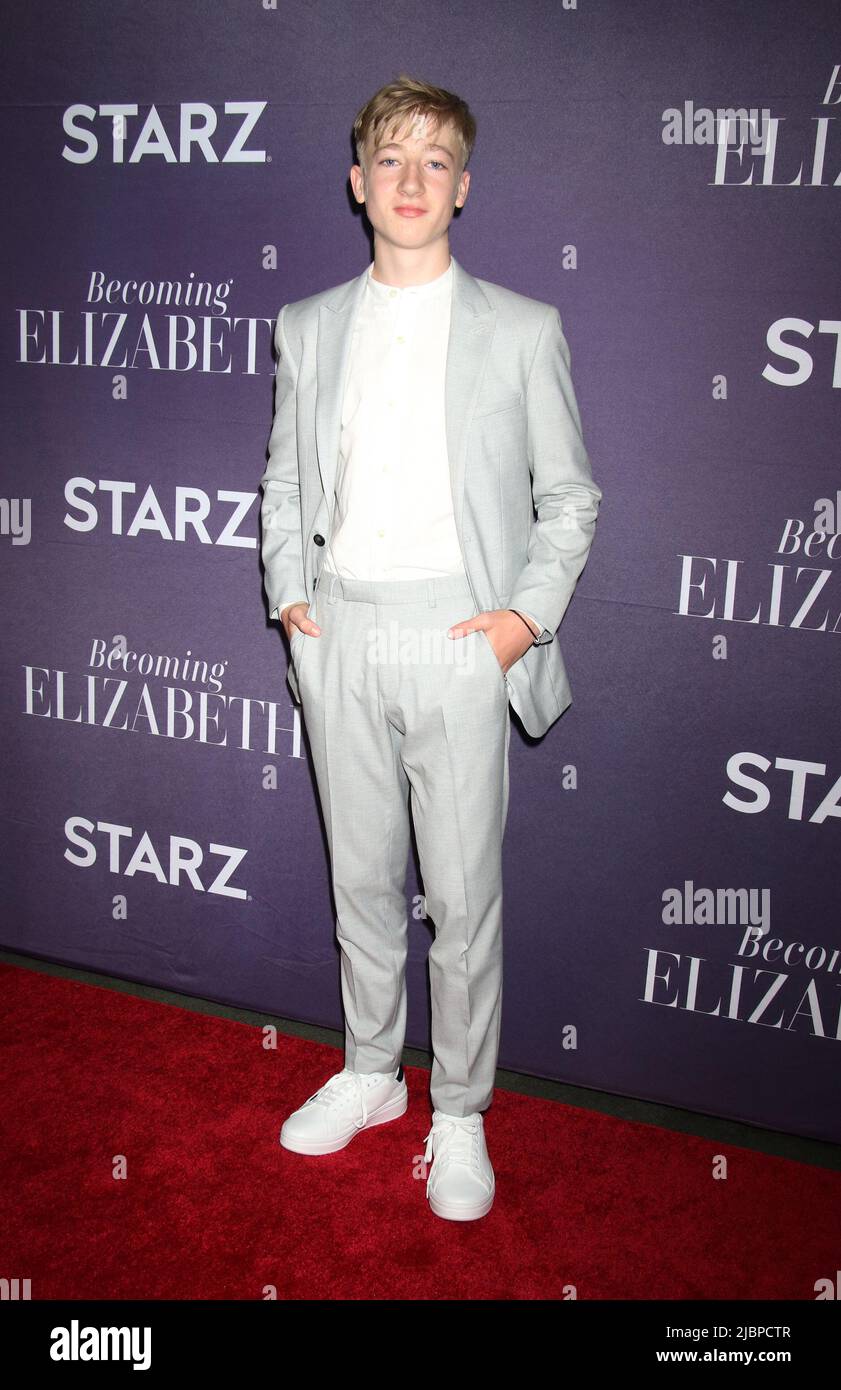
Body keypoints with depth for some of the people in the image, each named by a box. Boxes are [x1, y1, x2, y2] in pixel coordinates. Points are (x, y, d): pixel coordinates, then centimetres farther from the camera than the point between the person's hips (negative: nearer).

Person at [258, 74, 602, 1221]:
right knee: (361, 877, 15)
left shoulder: (522, 331, 1)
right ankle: (371, 1074, 34)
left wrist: (530, 614, -8)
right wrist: (288, 590, 3)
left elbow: (571, 496, 4)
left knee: (464, 897, 3)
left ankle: (460, 1114, 22)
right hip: (338, 637, 3)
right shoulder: (308, 328, 10)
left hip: (459, 641, -3)